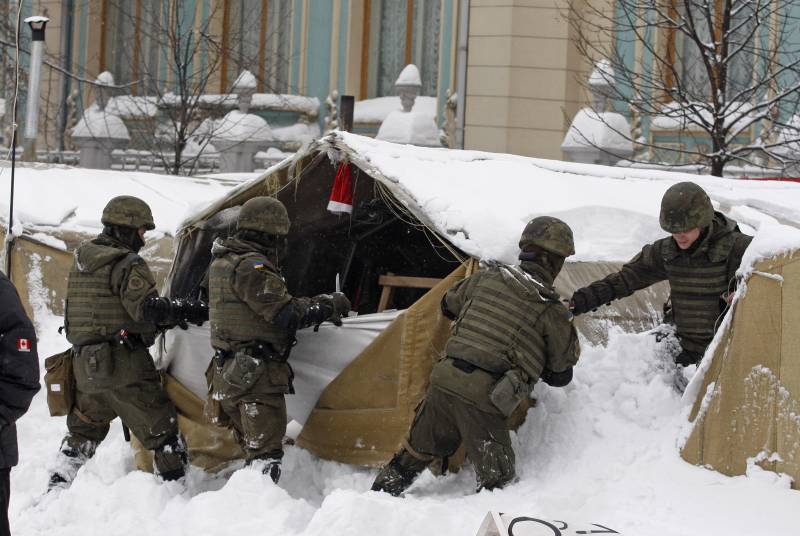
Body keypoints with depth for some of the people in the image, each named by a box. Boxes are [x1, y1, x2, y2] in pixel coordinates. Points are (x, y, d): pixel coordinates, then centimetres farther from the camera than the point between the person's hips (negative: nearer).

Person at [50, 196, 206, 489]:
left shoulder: (81, 264, 16)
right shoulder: (127, 265, -11)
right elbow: (146, 308, -21)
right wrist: (188, 311, -11)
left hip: (84, 364, 8)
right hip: (124, 364, -8)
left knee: (83, 429, 23)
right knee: (162, 430, 0)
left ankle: (57, 486, 21)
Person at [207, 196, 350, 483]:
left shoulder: (223, 262, 16)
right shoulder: (251, 266, -17)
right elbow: (285, 314, -20)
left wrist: (314, 305, 13)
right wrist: (328, 306, -7)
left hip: (228, 374, 10)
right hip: (257, 376, -10)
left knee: (253, 448, 16)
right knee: (266, 452, -11)